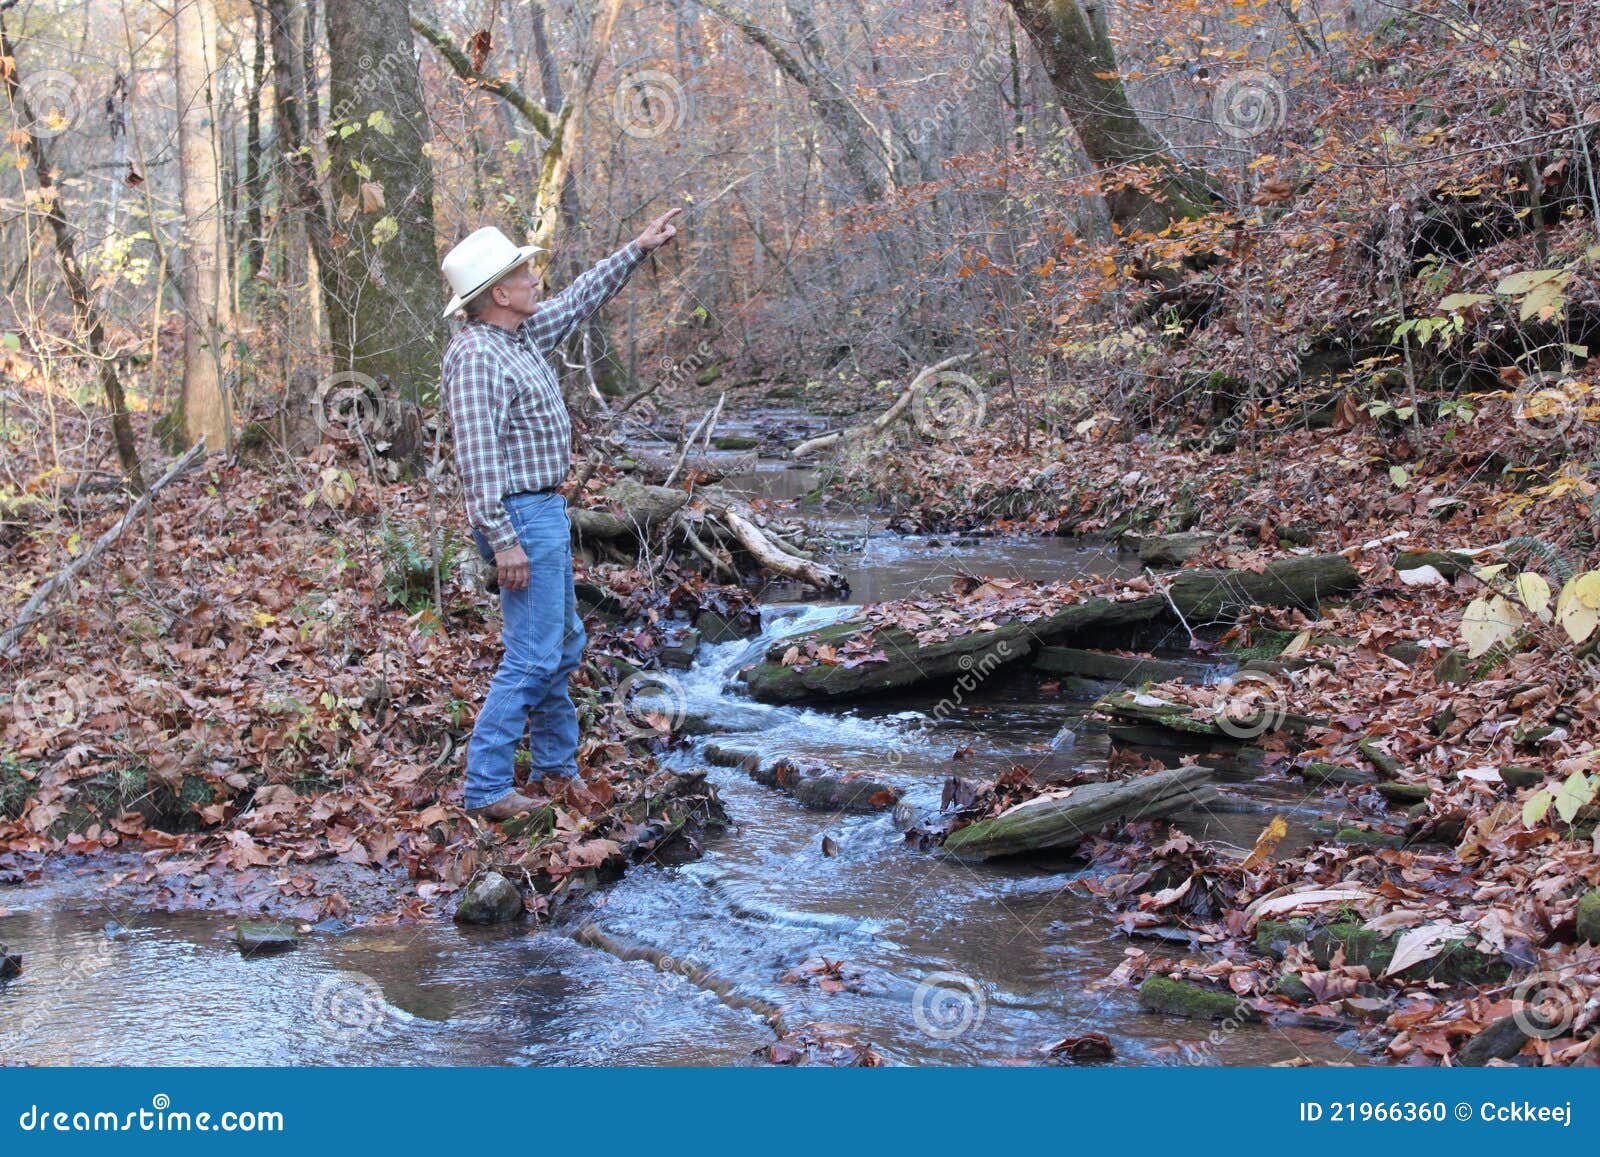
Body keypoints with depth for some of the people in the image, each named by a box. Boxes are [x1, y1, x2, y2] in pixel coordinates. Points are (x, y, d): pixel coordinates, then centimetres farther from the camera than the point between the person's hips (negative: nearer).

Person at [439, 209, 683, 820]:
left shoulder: (522, 335, 10)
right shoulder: (477, 357, -20)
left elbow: (577, 301, 27)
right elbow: (478, 457, -24)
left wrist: (637, 249, 28)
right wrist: (502, 540, -27)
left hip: (547, 512, 11)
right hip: (521, 518, -11)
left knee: (563, 645, 19)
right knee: (531, 657, -10)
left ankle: (557, 766, 30)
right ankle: (485, 788, -5)